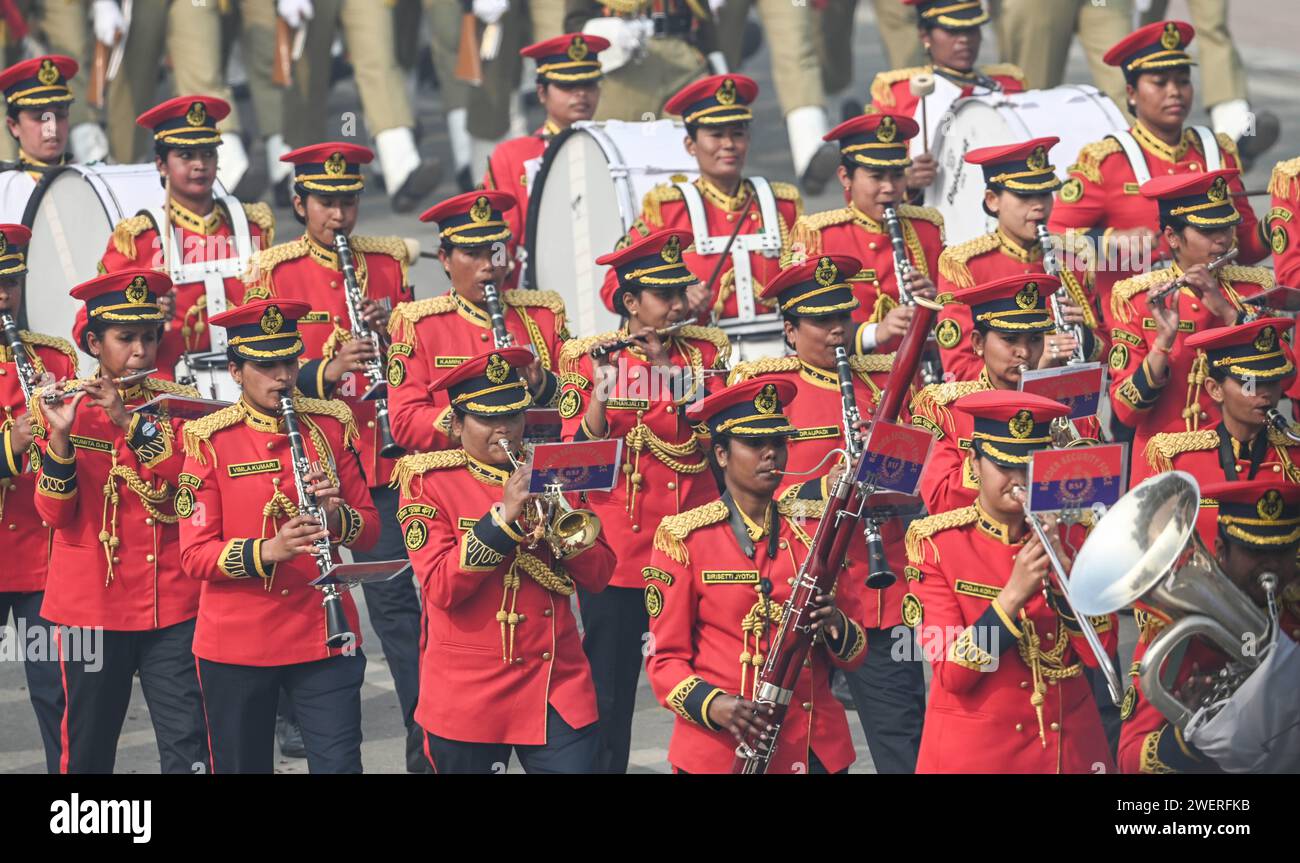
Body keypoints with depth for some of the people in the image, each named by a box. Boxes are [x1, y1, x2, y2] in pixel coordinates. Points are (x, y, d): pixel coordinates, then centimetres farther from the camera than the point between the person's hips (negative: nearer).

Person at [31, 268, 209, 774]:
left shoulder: (177, 404, 5)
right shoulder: (64, 406, 2)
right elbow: (54, 514, -7)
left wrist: (127, 422, -20)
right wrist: (60, 435, -22)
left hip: (171, 603, 0)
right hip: (92, 604, 0)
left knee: (187, 744, -6)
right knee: (89, 746, 7)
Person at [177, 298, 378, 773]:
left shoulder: (330, 426, 4)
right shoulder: (210, 440, -5)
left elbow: (369, 529, 7)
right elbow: (194, 555, -8)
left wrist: (337, 515, -16)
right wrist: (266, 551, -26)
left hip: (324, 637, 1)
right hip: (237, 642, -1)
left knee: (340, 764, -7)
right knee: (242, 767, 7)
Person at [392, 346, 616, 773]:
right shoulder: (430, 483, -1)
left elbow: (598, 575, 6)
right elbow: (441, 587, -14)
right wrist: (504, 518, -20)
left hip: (558, 687, 2)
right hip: (470, 697, -2)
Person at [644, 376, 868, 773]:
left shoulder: (814, 528, 7)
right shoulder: (684, 539, -3)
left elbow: (854, 654, 8)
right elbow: (665, 658, -3)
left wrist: (835, 627, -14)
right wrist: (712, 705, -22)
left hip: (817, 749, 3)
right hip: (718, 751, -3)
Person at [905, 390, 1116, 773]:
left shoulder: (1069, 532, 1)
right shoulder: (937, 543, -8)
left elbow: (1098, 653, -6)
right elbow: (952, 674, -15)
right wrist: (1015, 594, -25)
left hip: (1069, 746, 3)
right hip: (974, 752, -3)